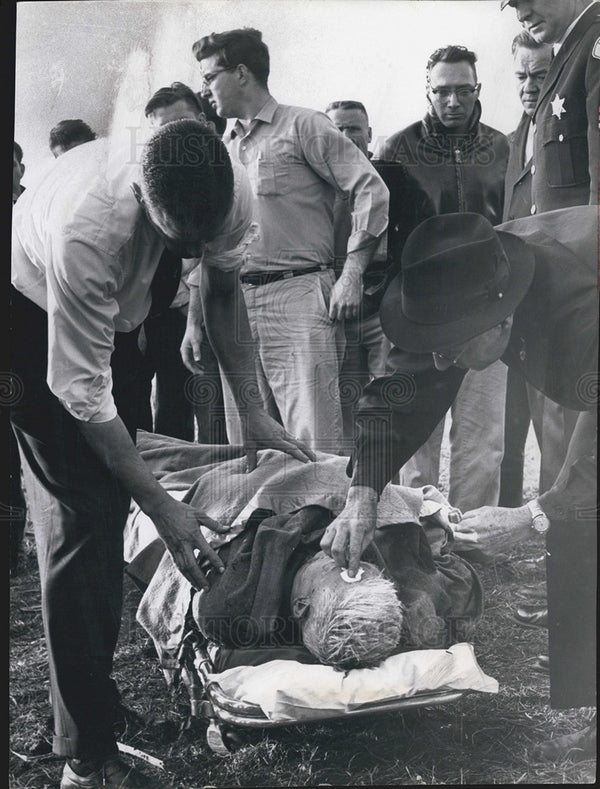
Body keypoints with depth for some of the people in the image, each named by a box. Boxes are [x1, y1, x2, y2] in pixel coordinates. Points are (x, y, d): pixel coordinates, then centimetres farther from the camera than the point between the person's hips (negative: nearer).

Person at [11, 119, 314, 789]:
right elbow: (82, 393, -35)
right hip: (36, 313, -6)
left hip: (115, 311, 7)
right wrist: (162, 507, -32)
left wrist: (251, 408, -7)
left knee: (111, 500, 13)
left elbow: (221, 290, -4)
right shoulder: (87, 232, -43)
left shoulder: (233, 196, -25)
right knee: (80, 514, -16)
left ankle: (93, 681, 31)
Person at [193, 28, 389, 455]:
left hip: (298, 295, -6)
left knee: (315, 444, -10)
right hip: (236, 304, 7)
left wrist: (351, 274, -11)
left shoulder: (302, 126, 2)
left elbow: (372, 190, -5)